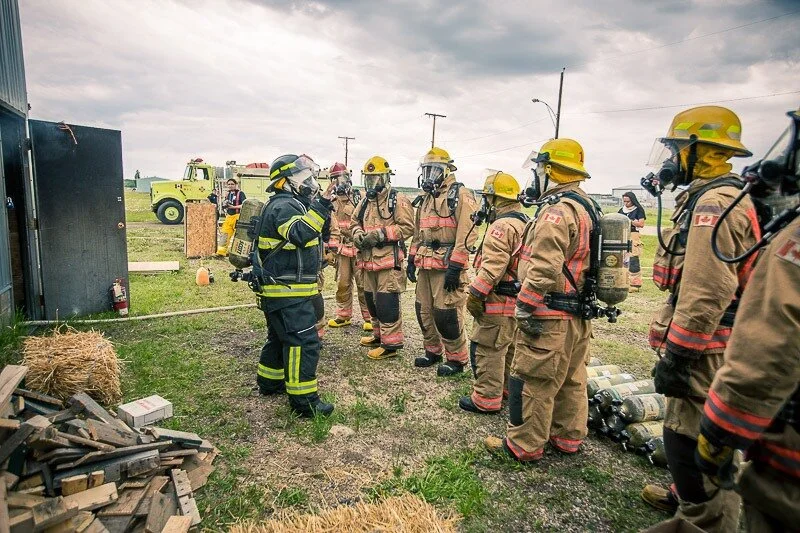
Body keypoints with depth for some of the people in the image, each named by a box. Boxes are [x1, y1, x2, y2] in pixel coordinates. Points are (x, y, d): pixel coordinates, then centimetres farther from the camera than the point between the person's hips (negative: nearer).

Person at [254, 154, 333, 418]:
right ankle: (304, 401, -4)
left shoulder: (292, 204, 17)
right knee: (303, 342, -9)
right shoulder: (284, 206, -17)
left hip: (285, 290, 11)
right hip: (288, 293, -11)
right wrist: (319, 211, -38)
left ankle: (270, 382, 37)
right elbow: (299, 234, -35)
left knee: (280, 337, 22)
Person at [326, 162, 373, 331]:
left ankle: (369, 317, 8)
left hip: (359, 248, -4)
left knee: (363, 284, -3)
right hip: (341, 249, 4)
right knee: (342, 284, 10)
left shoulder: (360, 199, -2)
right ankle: (343, 316, 23)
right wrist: (329, 250, 8)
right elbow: (327, 228, 13)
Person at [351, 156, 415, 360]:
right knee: (372, 299, 17)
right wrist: (357, 233, -1)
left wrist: (382, 233, -20)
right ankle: (379, 335, 33)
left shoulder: (397, 200, -7)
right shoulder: (365, 202, 16)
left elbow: (407, 227, -14)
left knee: (387, 302, -7)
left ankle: (391, 343, 2)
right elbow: (354, 222, 22)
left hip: (389, 259, -8)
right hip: (369, 259, 8)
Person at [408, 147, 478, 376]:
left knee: (447, 314, -6)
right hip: (425, 265, 8)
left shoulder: (460, 195, -9)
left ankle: (456, 359, 11)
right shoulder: (424, 198, 17)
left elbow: (467, 234, -16)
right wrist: (412, 259, 18)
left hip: (447, 266, -8)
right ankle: (433, 351, 30)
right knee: (423, 310, 13)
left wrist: (455, 266, -20)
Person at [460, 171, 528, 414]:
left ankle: (486, 399, 7)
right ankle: (510, 386, 36)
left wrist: (474, 294, -21)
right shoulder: (524, 223, 14)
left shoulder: (502, 225, -19)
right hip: (516, 299, 10)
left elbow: (492, 266, -26)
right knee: (509, 346, 22)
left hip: (498, 301, -10)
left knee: (486, 348, -1)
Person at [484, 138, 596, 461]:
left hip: (550, 316, -10)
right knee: (571, 379, 19)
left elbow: (543, 269, -25)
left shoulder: (557, 211, -19)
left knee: (532, 382, 2)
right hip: (577, 314, 10)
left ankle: (523, 446, 15)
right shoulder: (585, 208, 13)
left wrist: (525, 309, -19)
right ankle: (568, 438, 34)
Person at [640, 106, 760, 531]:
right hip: (710, 344, 11)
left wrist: (675, 354, -22)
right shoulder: (719, 199, 15)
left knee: (691, 442, -1)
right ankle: (687, 497, 42)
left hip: (704, 350, -11)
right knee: (697, 435, 24)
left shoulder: (713, 204, -19)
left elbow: (705, 294, -26)